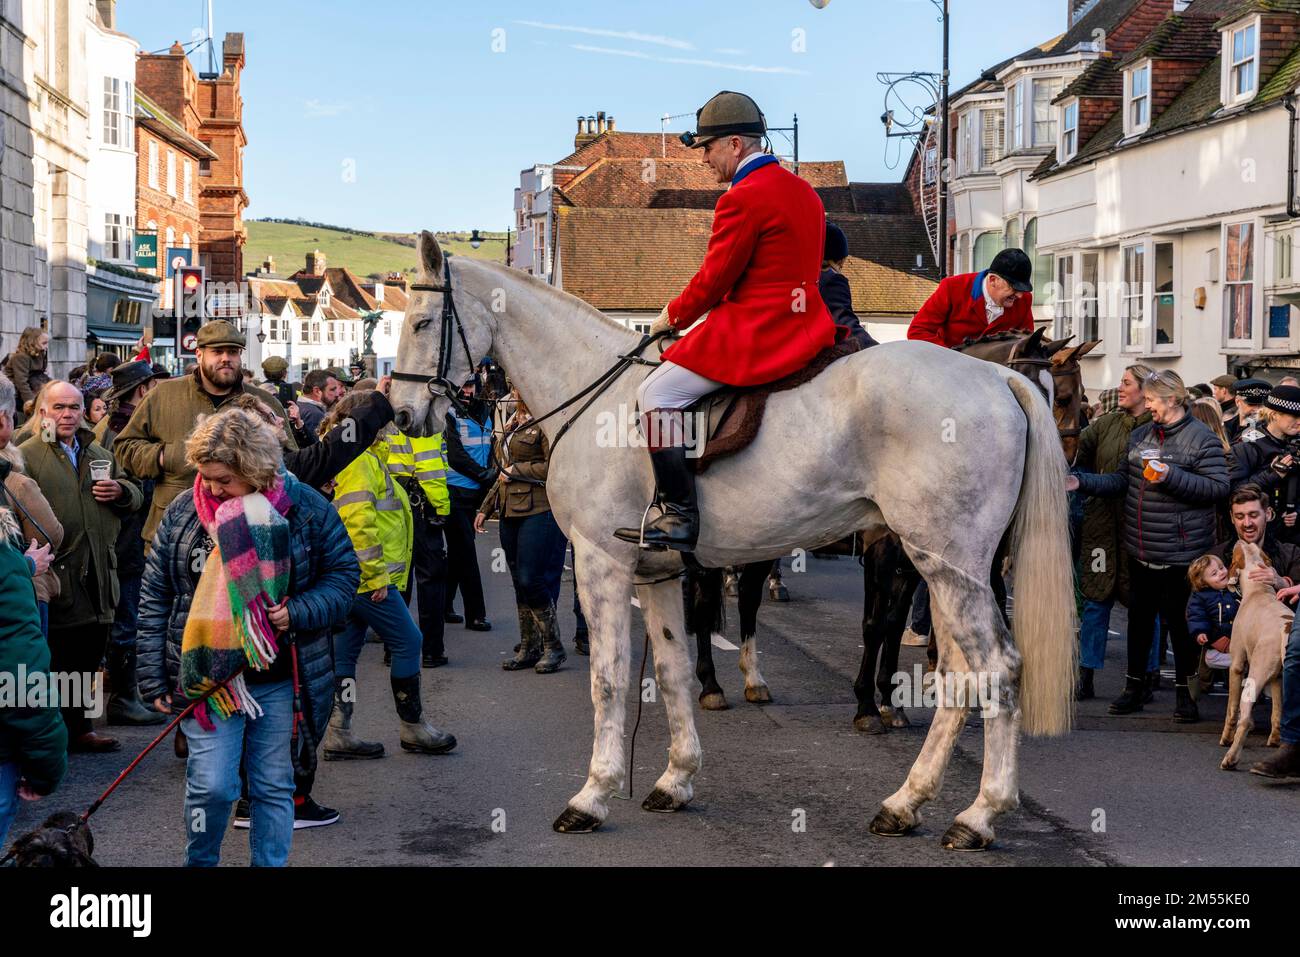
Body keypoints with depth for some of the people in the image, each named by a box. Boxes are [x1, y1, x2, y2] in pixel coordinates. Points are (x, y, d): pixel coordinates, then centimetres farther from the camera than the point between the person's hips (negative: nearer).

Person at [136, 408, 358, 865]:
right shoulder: (182, 511, -2)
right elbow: (155, 598, 3)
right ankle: (199, 862, 21)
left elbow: (343, 574, 3)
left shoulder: (305, 508, -5)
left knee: (275, 786, 9)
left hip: (279, 677, 1)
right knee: (211, 785, -5)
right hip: (207, 671, 0)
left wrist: (299, 612, -15)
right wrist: (154, 678, 0)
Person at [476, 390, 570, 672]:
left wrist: (516, 470, -11)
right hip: (511, 512, 9)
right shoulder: (511, 424, 19)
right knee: (520, 583, 10)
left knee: (531, 580, -9)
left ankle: (553, 647, 4)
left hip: (539, 512, -9)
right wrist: (486, 508, 23)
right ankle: (529, 649, 17)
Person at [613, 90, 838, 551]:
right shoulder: (804, 191, 15)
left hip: (754, 333, -11)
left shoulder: (743, 199, -15)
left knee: (656, 393, -8)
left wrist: (673, 317, 5)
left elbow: (714, 279, -13)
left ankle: (680, 516, -14)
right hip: (805, 323, 11)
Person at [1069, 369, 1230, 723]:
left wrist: (1172, 476, -23)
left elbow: (1219, 487, -16)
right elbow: (1121, 480, 15)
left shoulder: (1201, 438, -9)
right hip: (1141, 548, 6)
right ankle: (1133, 688, 24)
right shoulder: (1140, 435, 12)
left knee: (1178, 620, 1)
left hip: (1180, 551, -6)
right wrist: (1081, 482, 2)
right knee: (1139, 617, 13)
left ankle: (1185, 693, 14)